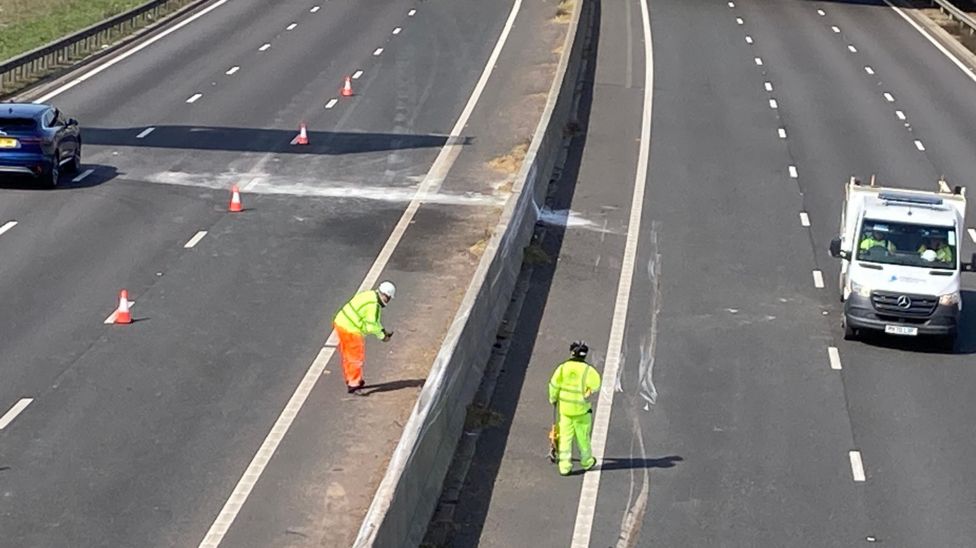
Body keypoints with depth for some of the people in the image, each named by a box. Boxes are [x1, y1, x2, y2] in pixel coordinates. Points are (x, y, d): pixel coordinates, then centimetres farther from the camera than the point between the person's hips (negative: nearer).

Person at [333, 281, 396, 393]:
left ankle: (350, 380, 35)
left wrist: (383, 331, 11)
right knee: (356, 357, 3)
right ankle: (354, 384, 10)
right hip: (351, 330, -10)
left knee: (348, 356, 21)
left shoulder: (369, 294, 7)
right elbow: (371, 326, -21)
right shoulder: (374, 305, -22)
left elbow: (374, 319, 17)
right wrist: (382, 336, -5)